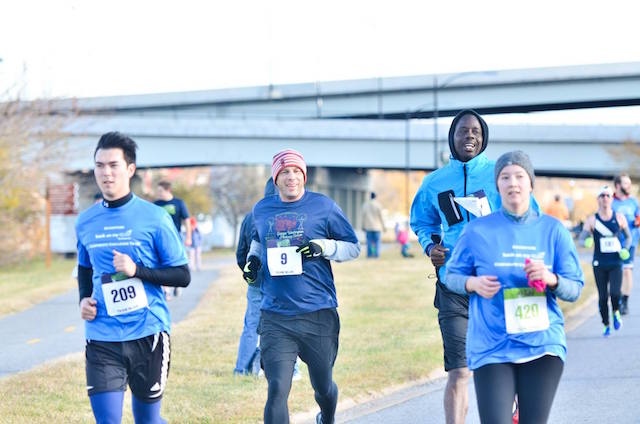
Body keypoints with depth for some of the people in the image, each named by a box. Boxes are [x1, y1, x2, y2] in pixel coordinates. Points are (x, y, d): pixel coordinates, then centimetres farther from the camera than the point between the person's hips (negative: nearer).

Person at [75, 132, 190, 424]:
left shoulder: (154, 218, -4)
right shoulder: (86, 222, 8)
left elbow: (182, 276, -2)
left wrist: (137, 270, -16)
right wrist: (84, 299, 6)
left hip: (148, 336, -2)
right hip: (102, 339, 2)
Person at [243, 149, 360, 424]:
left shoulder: (323, 206, -1)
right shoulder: (262, 210, 8)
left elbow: (353, 247, 5)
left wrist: (325, 247, -14)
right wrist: (253, 258, 9)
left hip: (319, 315, -1)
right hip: (275, 318, 1)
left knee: (323, 388, 16)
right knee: (277, 391, -14)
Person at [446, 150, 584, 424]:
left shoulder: (552, 230, 5)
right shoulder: (478, 232, 3)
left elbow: (575, 289, 7)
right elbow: (452, 276, 11)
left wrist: (551, 279, -14)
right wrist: (474, 284, -10)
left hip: (543, 344, 1)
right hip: (491, 347, -1)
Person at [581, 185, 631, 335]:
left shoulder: (619, 218, 3)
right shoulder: (592, 220, 0)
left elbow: (628, 236, 16)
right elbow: (582, 239, -5)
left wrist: (625, 249, -3)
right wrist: (587, 242, -29)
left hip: (616, 263, 0)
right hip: (599, 264, 0)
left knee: (615, 293, -17)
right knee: (603, 297, 2)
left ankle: (616, 312, 15)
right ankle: (606, 325, 22)